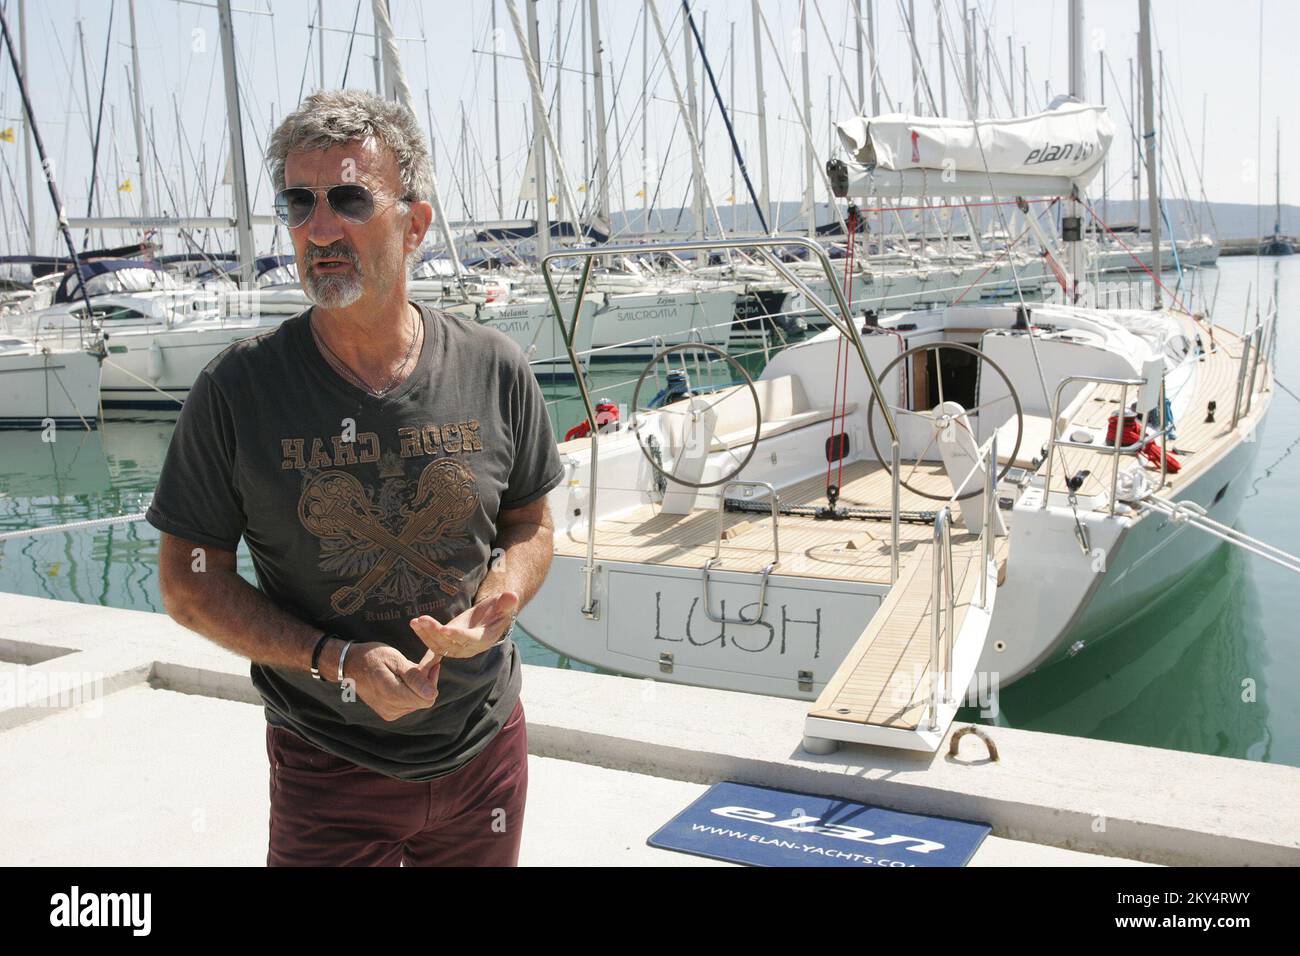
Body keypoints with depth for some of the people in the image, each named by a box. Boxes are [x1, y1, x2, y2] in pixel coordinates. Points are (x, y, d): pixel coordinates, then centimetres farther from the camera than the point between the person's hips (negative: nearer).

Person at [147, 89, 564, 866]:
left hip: (486, 750, 2)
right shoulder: (237, 390, -12)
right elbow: (190, 580, -7)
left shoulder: (496, 371, -7)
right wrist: (337, 660, -18)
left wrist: (497, 604, -15)